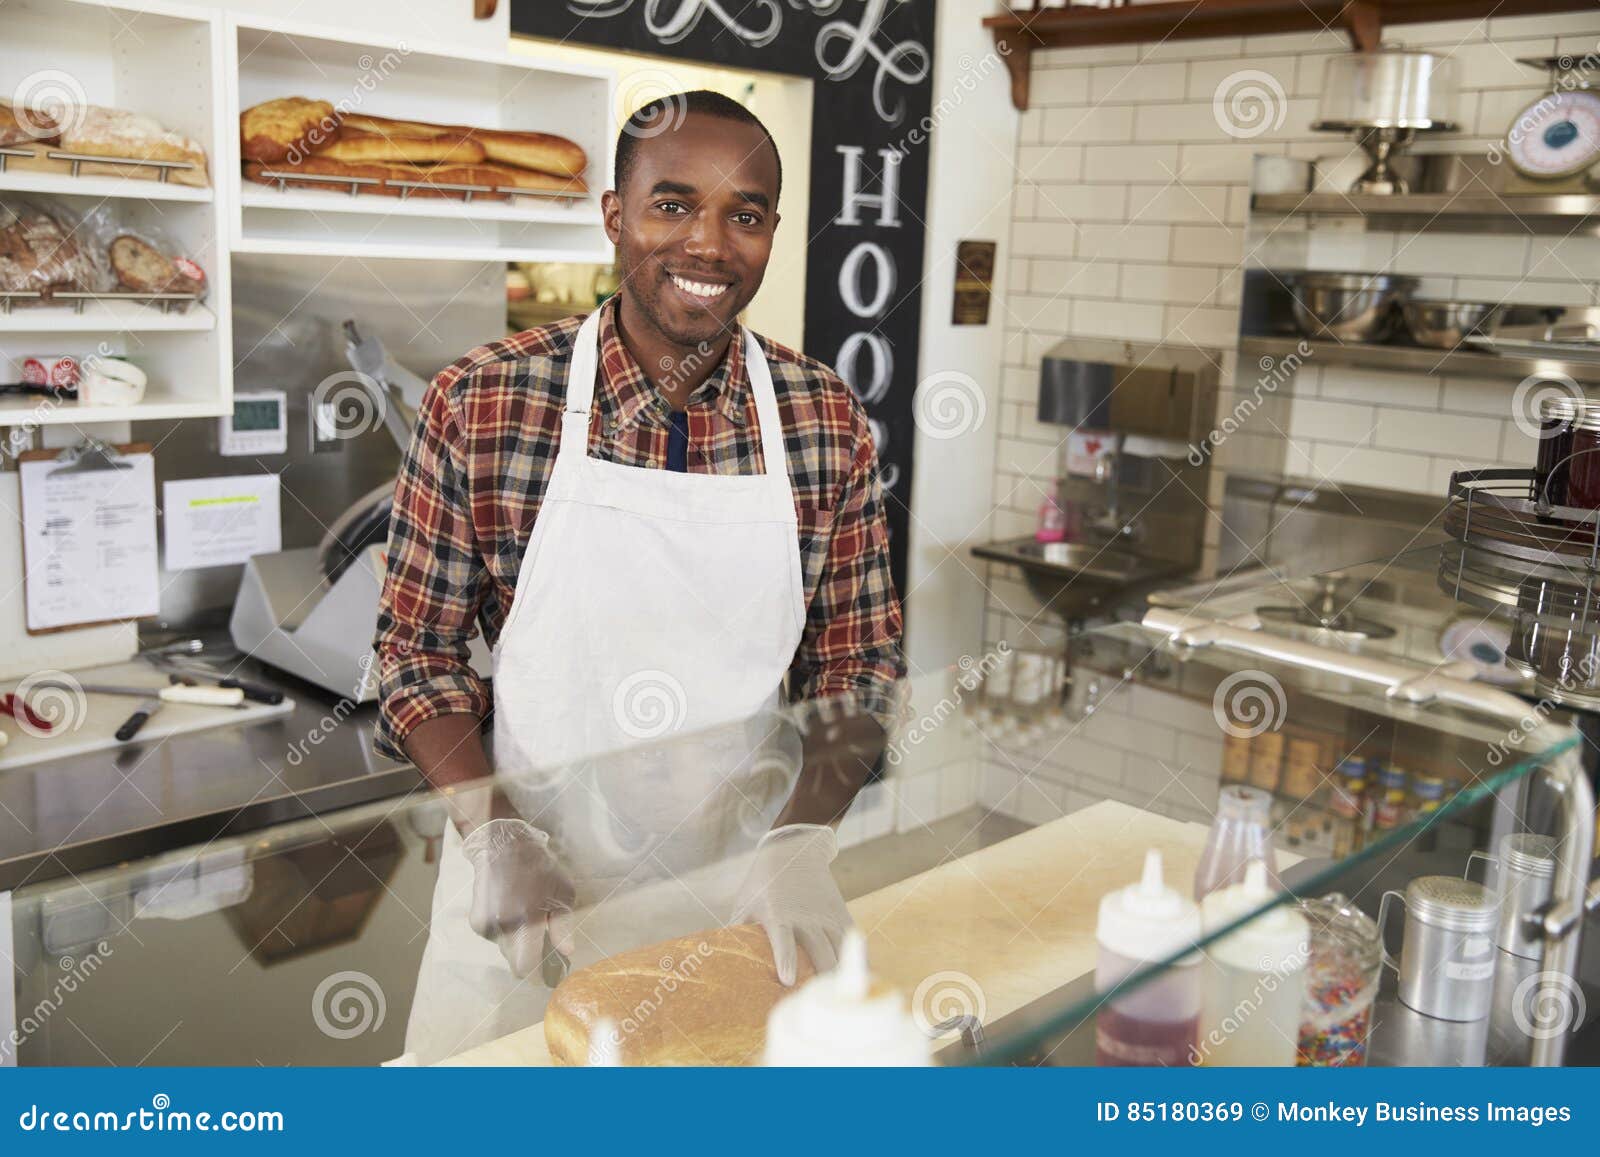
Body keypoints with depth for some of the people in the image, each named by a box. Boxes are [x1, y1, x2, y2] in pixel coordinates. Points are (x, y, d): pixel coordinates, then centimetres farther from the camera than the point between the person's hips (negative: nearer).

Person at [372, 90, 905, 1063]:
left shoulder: (829, 422, -6)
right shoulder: (482, 402, -11)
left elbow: (860, 664, -1)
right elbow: (419, 650, -4)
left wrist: (803, 839, -16)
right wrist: (496, 837, -17)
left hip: (743, 903, 2)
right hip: (527, 899, -1)